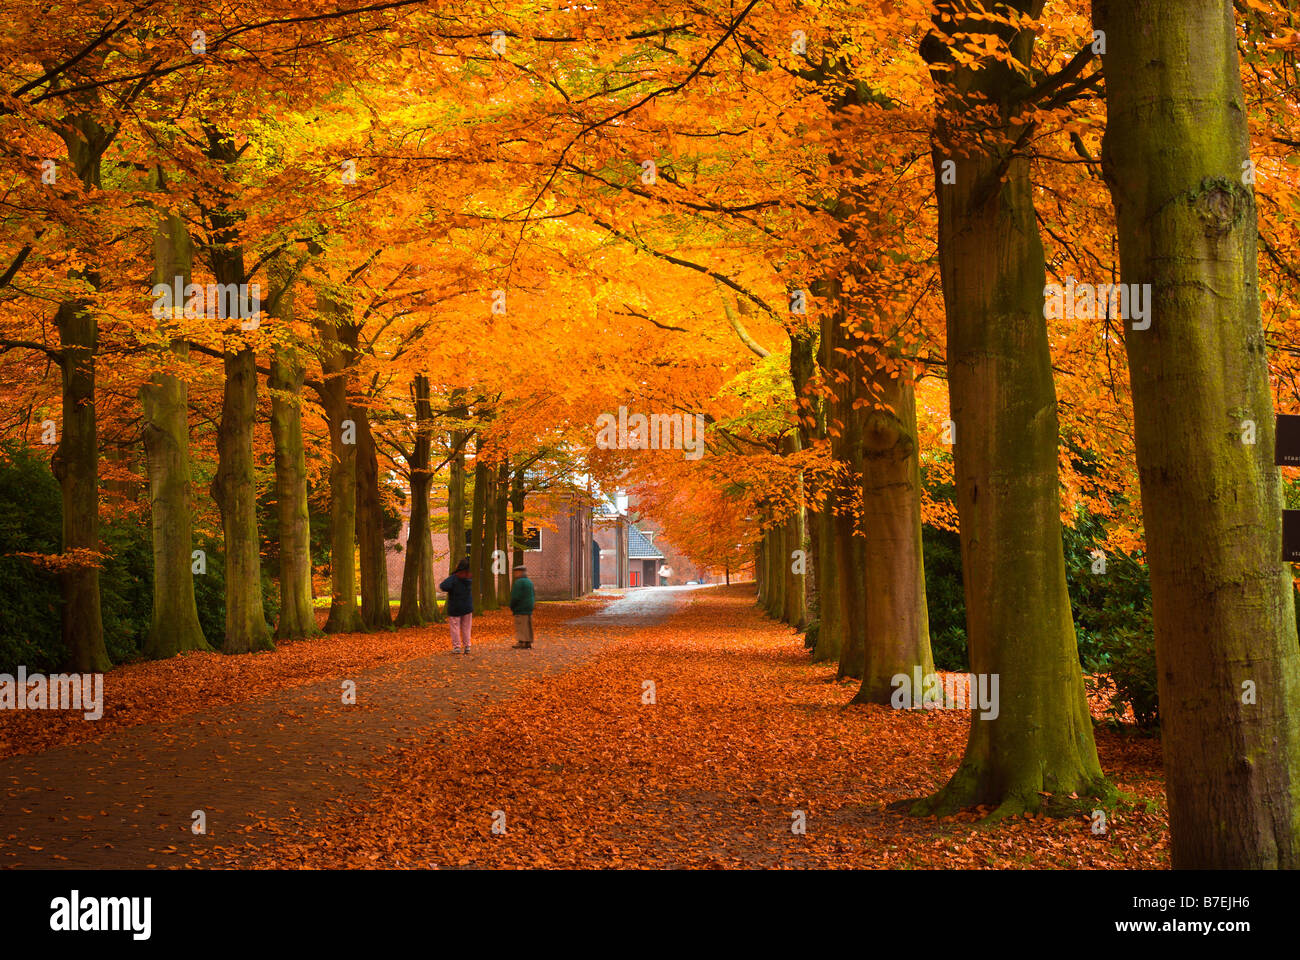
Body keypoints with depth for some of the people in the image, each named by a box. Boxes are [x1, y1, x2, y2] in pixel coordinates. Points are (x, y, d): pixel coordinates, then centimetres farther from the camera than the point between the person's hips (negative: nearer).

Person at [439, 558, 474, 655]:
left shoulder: (453, 578, -17)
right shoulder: (469, 580, 2)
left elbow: (443, 586, -30)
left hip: (455, 608, -5)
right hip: (467, 607, 5)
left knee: (455, 627, 3)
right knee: (466, 628, 11)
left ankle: (456, 647, 3)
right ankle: (467, 646, 12)